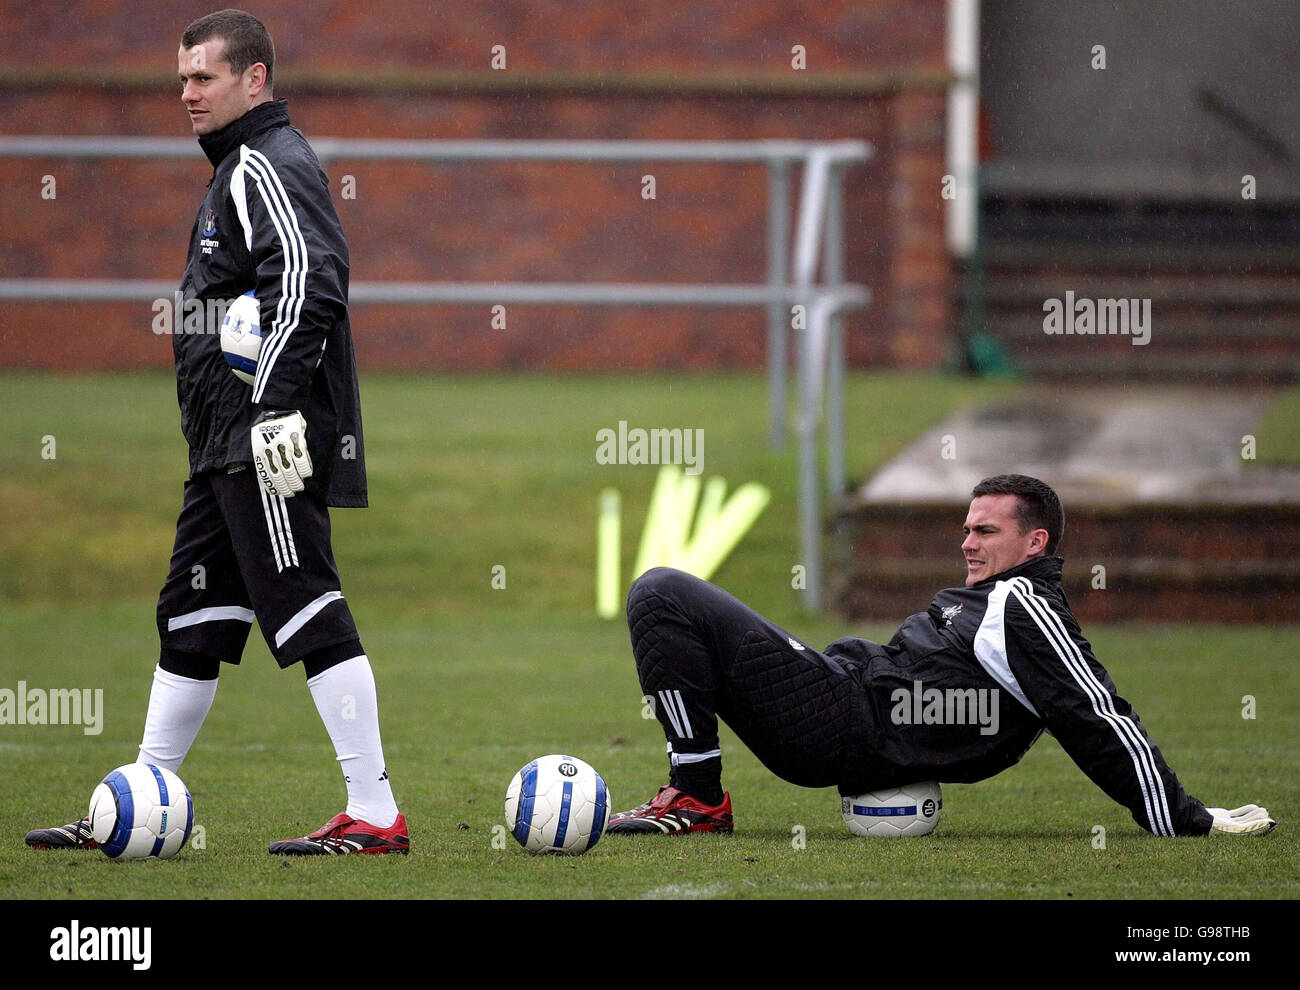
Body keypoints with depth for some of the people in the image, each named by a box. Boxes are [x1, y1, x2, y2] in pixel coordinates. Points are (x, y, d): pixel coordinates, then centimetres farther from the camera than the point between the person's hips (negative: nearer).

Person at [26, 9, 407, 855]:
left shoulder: (267, 165, -11)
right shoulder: (245, 166, 22)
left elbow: (305, 280, -24)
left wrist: (276, 406, -27)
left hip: (273, 444, -11)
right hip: (229, 446, 11)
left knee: (307, 613, -11)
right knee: (193, 618, 13)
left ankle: (376, 817, -11)